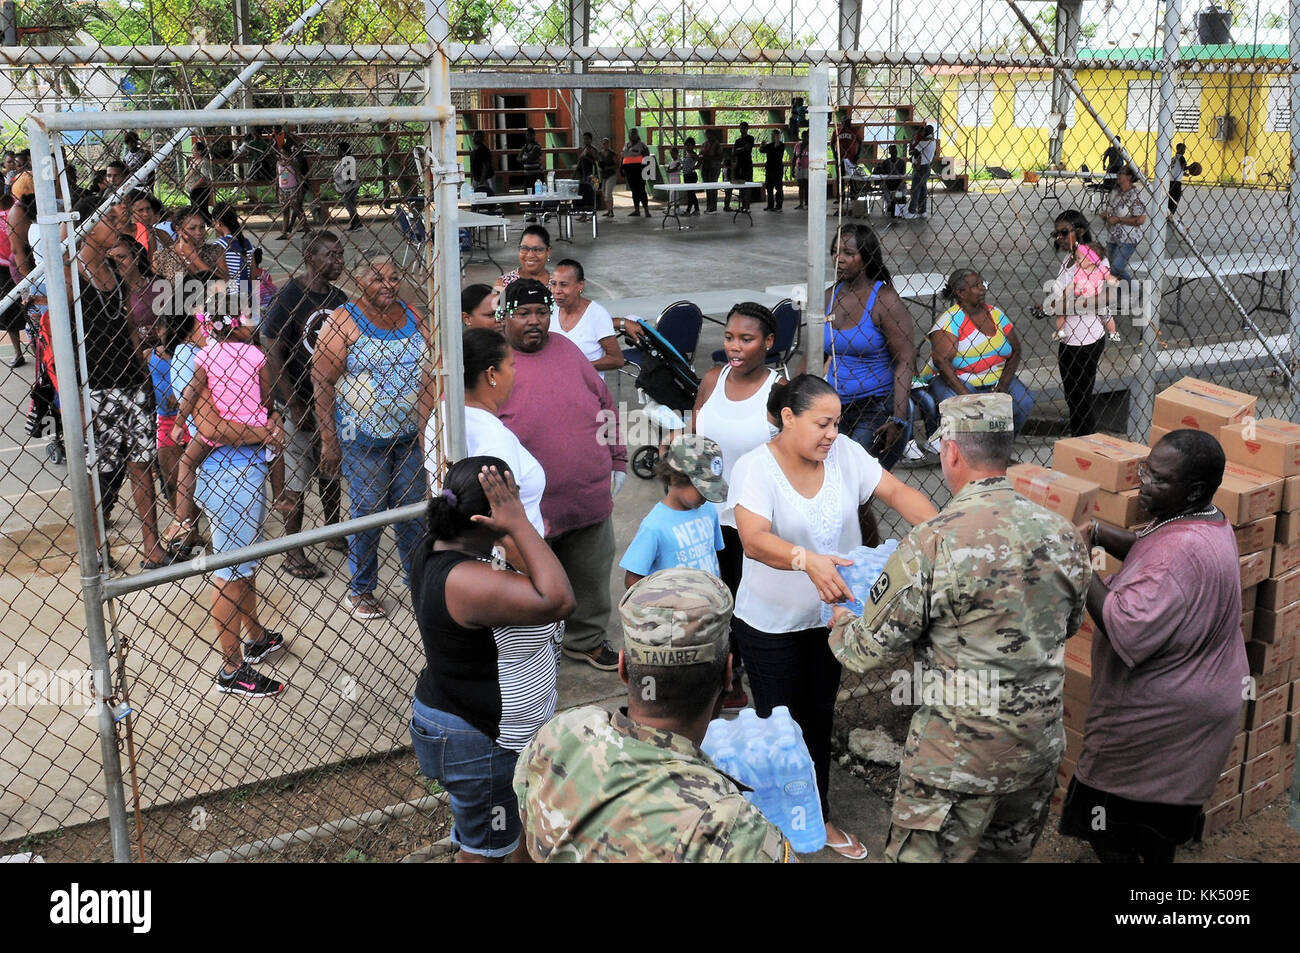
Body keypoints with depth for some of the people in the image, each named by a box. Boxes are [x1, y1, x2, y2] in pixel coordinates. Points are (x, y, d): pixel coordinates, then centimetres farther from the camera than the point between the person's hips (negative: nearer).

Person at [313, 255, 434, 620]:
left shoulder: (412, 316, 7)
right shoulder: (342, 322, -9)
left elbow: (430, 371, 12)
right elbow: (321, 384, -10)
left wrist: (428, 423, 4)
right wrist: (329, 442, -11)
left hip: (411, 435, 5)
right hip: (362, 437, -4)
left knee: (413, 508, 12)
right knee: (367, 511, 3)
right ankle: (360, 590, 19)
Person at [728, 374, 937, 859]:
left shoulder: (844, 453, -6)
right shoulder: (755, 468, -21)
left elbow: (897, 493, -9)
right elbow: (754, 539, -35)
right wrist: (806, 559, -53)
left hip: (831, 615, 5)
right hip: (771, 624, -5)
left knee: (819, 719, 20)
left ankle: (818, 817, 38)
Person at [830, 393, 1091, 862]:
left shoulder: (933, 543, -22)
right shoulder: (1063, 533, -2)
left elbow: (871, 651, -13)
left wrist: (840, 627, 9)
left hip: (960, 754, -6)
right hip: (1042, 742, 7)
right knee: (1008, 854, 25)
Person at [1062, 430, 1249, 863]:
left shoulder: (1182, 551, -33)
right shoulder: (1208, 520, 1)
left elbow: (1128, 633, -36)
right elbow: (1147, 549, 17)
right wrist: (1098, 532, -1)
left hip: (1157, 721, -10)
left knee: (1109, 833, 4)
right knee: (1161, 824, 27)